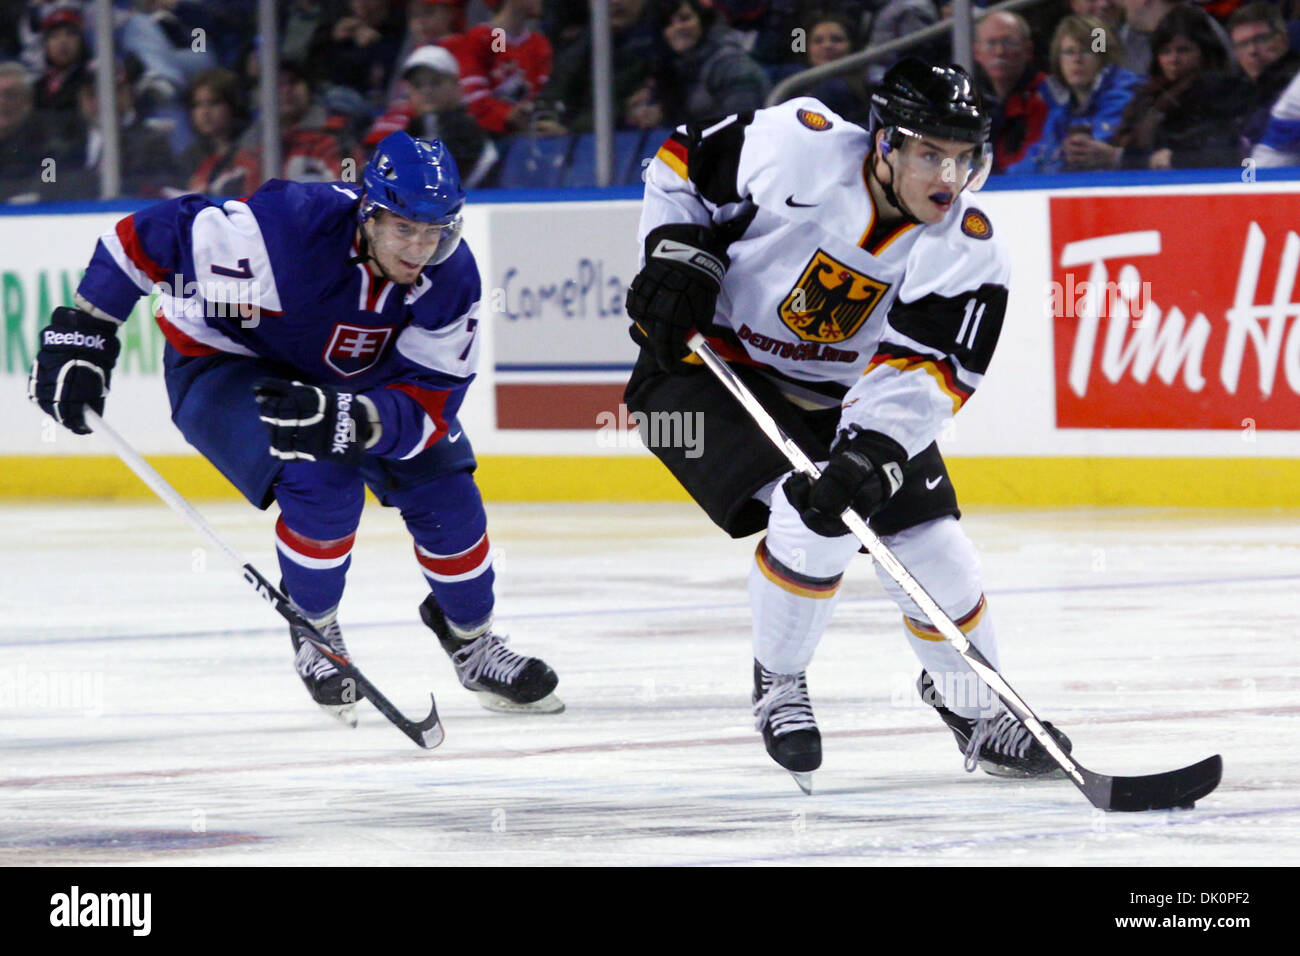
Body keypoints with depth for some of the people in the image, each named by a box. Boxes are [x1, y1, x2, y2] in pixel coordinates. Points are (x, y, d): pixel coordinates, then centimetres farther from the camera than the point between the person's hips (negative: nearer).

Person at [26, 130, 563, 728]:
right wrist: (82, 333, -28)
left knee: (443, 492, -3)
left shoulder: (450, 277, -23)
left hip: (354, 378, 5)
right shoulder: (294, 228, -38)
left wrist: (345, 419, -47)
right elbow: (147, 236, -29)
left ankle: (471, 640, 24)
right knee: (321, 484, -28)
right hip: (225, 363, -5)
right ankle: (313, 629, 2)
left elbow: (427, 405, -27)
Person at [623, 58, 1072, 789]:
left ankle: (974, 707, 24)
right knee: (814, 522, -25)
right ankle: (778, 681, 1)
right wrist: (679, 260, -18)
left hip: (842, 397, 4)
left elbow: (922, 374, -24)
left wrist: (870, 453, -39)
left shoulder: (969, 252, -17)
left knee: (932, 549, -1)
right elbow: (684, 166, -7)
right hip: (707, 365, -4)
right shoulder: (800, 148, -24)